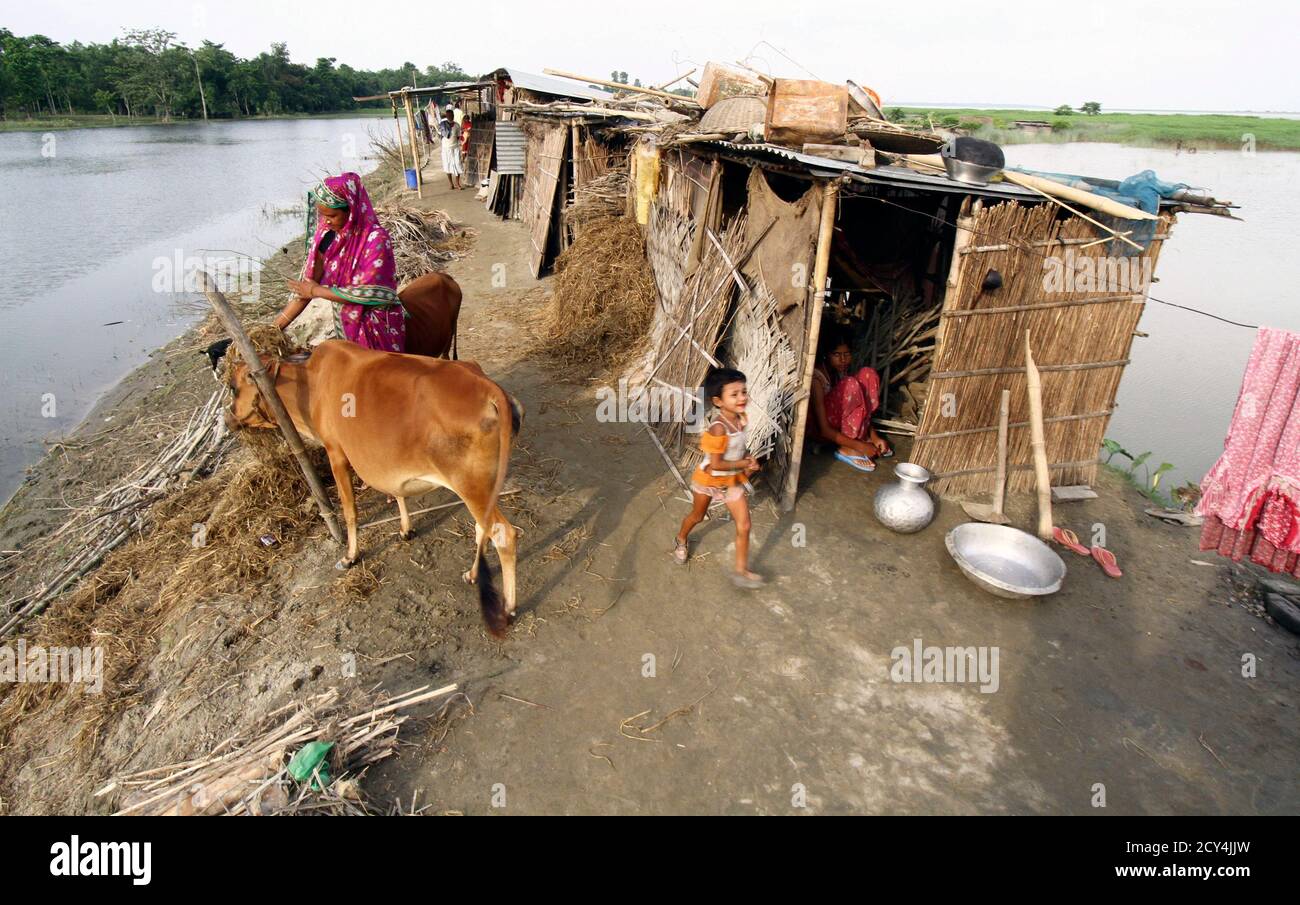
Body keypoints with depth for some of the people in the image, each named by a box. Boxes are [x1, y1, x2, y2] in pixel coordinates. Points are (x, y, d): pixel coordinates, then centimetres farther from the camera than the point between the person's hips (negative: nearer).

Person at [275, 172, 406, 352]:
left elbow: (366, 293, -19)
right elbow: (308, 285, 2)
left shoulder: (376, 239, -17)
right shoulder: (327, 235, 1)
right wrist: (274, 328, -2)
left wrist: (317, 291, -8)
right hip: (340, 320, 6)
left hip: (372, 329, -6)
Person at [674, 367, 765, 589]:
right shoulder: (719, 428, -32)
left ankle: (741, 571, 12)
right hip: (709, 479, -5)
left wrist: (747, 462, -9)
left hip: (733, 481, 5)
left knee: (744, 525, -1)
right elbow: (715, 464, -31)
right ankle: (681, 540, 54)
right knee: (697, 516, 22)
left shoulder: (741, 419, -9)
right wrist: (745, 464, -20)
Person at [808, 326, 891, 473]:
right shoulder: (816, 378, -28)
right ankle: (846, 449, -20)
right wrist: (860, 446, -29)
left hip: (839, 421, 8)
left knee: (868, 374, -8)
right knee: (850, 385, -31)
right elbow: (824, 429, -29)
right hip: (817, 427, -7)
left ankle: (863, 436, -6)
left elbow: (858, 406, 2)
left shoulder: (841, 370, -4)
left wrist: (874, 436, -11)